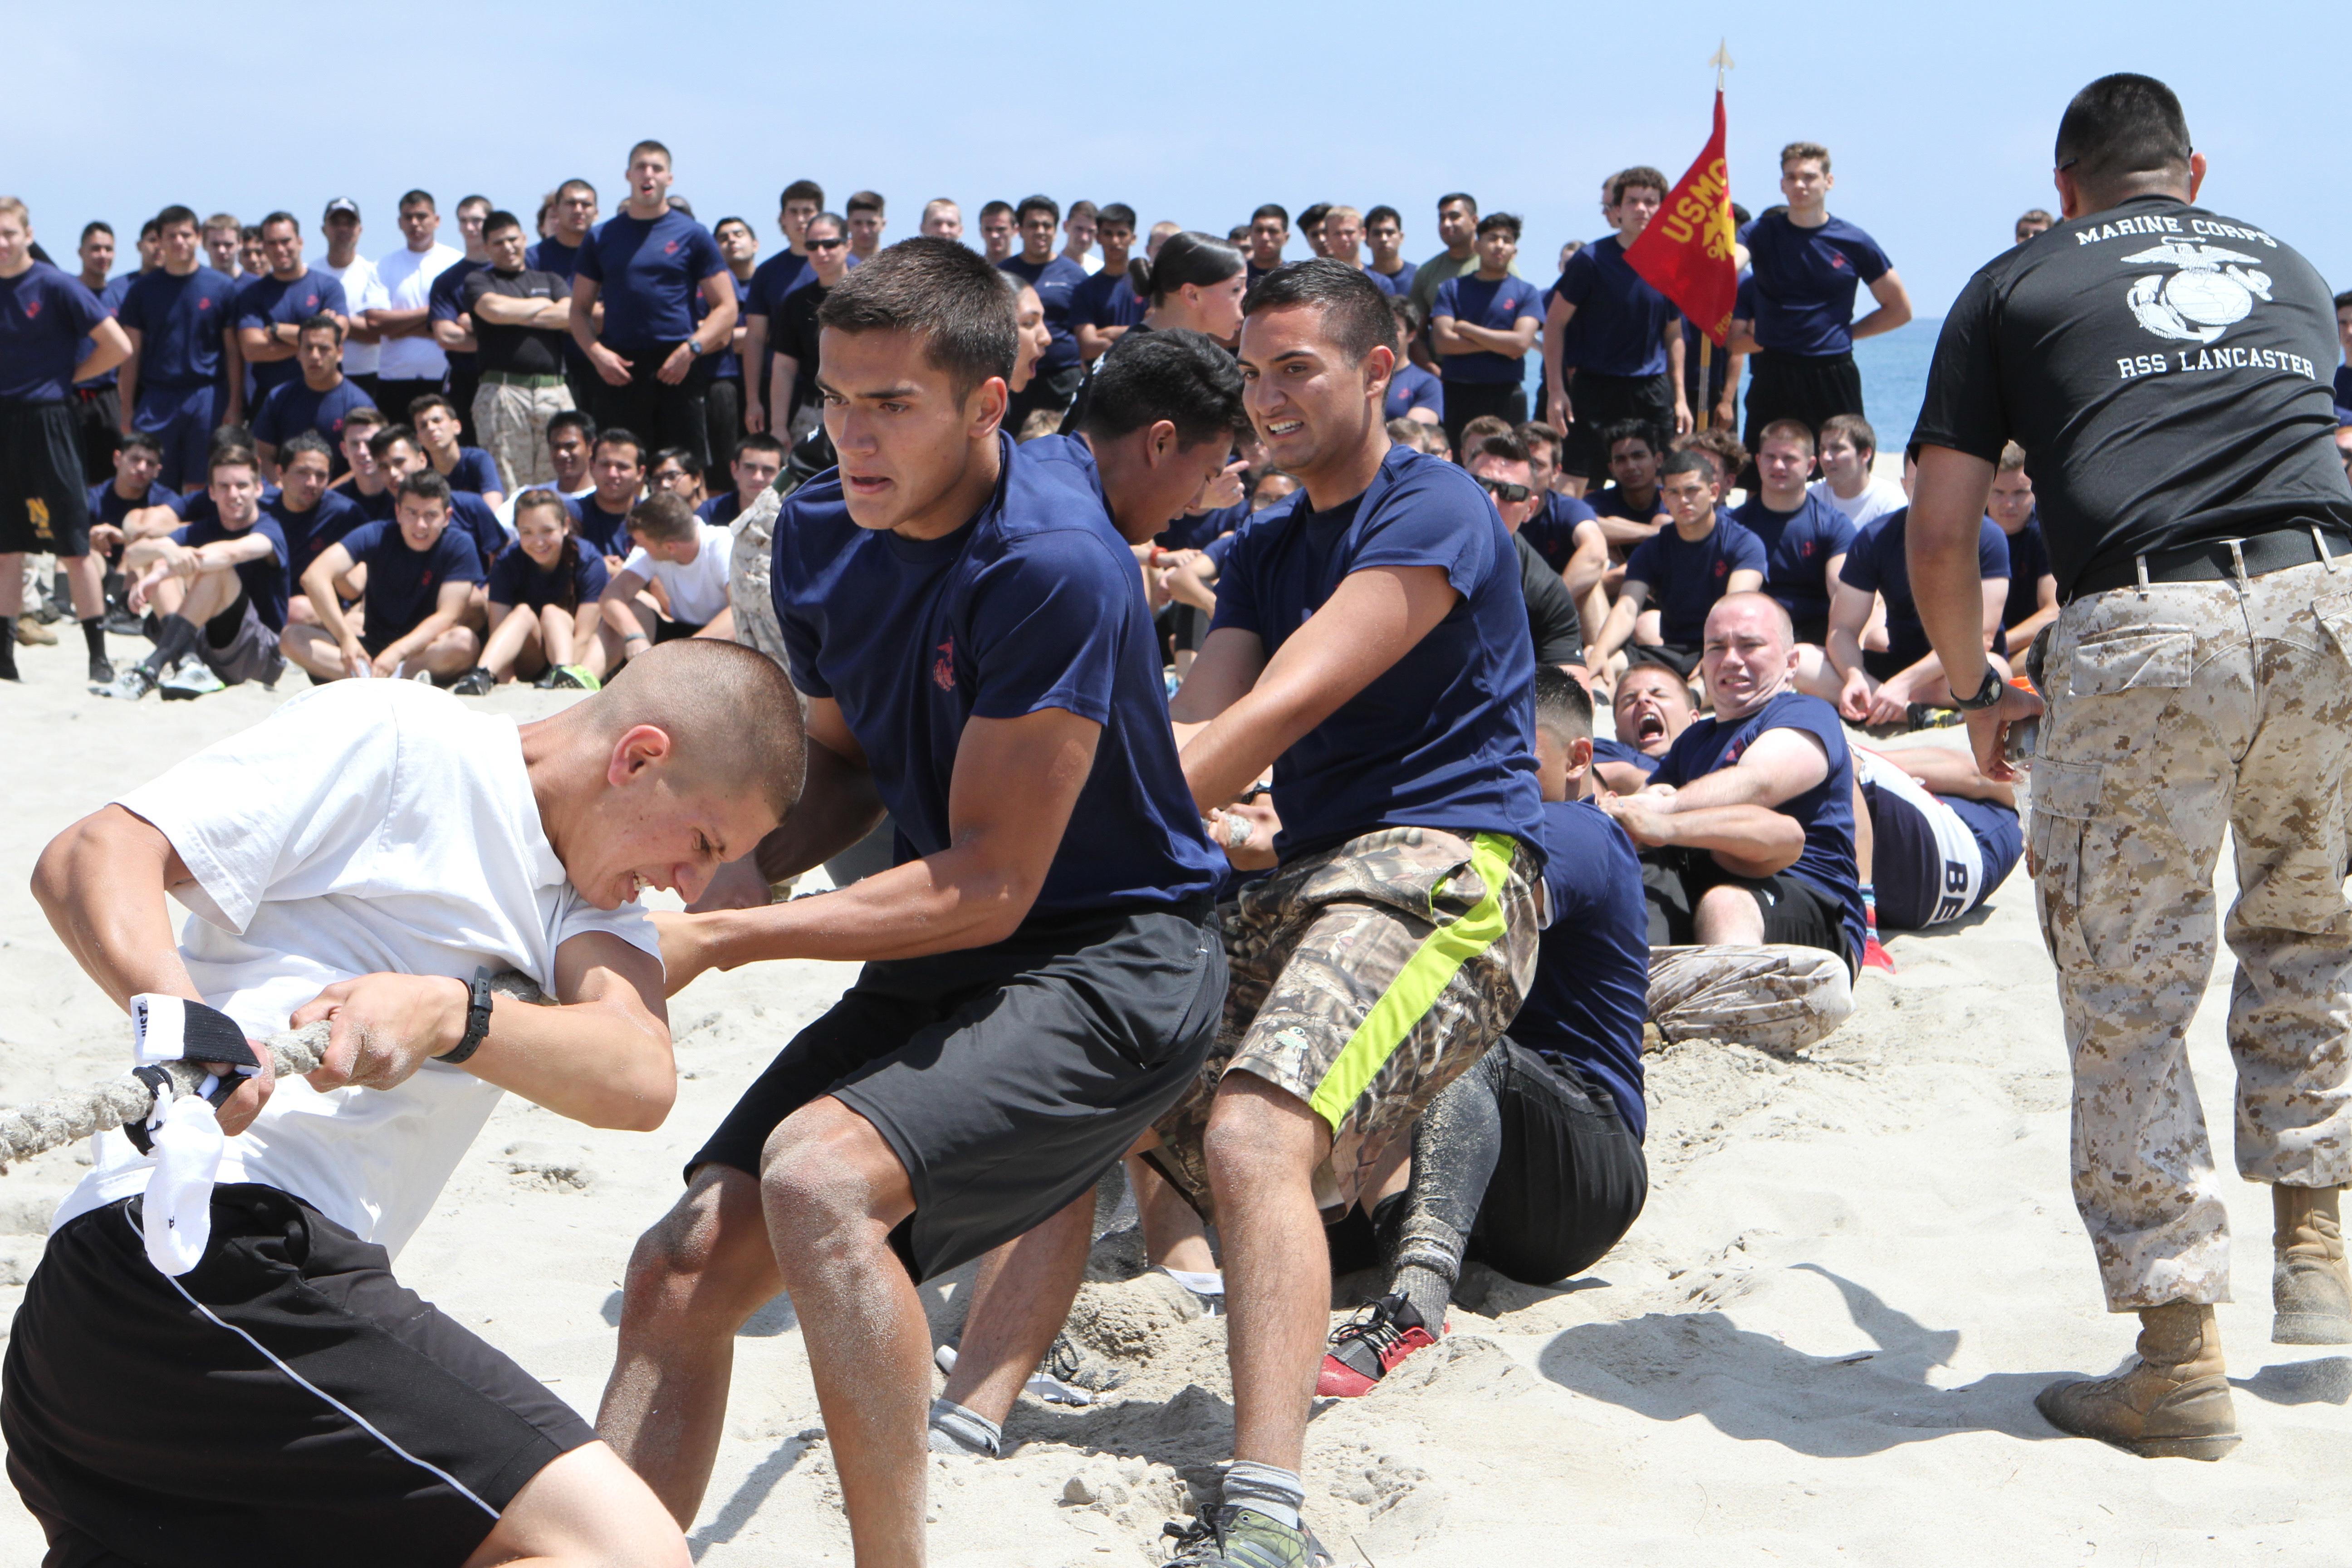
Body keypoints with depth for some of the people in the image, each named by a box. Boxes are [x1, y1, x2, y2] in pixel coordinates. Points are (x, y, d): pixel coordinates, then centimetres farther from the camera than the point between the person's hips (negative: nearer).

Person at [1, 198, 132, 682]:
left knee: (74, 546, -3)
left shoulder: (56, 286, -7)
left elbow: (118, 346, -10)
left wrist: (66, 377, -3)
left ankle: (99, 657, 1)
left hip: (47, 421, -5)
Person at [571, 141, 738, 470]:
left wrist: (690, 350, -10)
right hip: (618, 371, 2)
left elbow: (726, 308, 4)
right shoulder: (602, 237, 14)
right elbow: (580, 309, 15)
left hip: (678, 369, -2)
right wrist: (596, 352, -4)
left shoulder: (692, 234, 7)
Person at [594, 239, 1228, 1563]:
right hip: (943, 965, 8)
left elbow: (990, 886, -22)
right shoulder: (821, 533, 1)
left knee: (818, 1173, -30)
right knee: (685, 1270, -3)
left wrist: (721, 941, -22)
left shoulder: (1052, 563, -23)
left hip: (1111, 966, -8)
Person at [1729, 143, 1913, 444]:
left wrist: (1845, 333, 6)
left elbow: (1900, 309, 12)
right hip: (1774, 378, 0)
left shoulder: (1854, 243, 4)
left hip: (1834, 379, 0)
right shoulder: (1761, 234, 4)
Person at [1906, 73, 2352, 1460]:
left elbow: (1940, 538, 11)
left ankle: (2182, 1364, 8)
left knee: (2129, 996, 5)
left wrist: (1976, 686, 27)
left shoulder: (2017, 285, 17)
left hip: (2143, 629, -4)